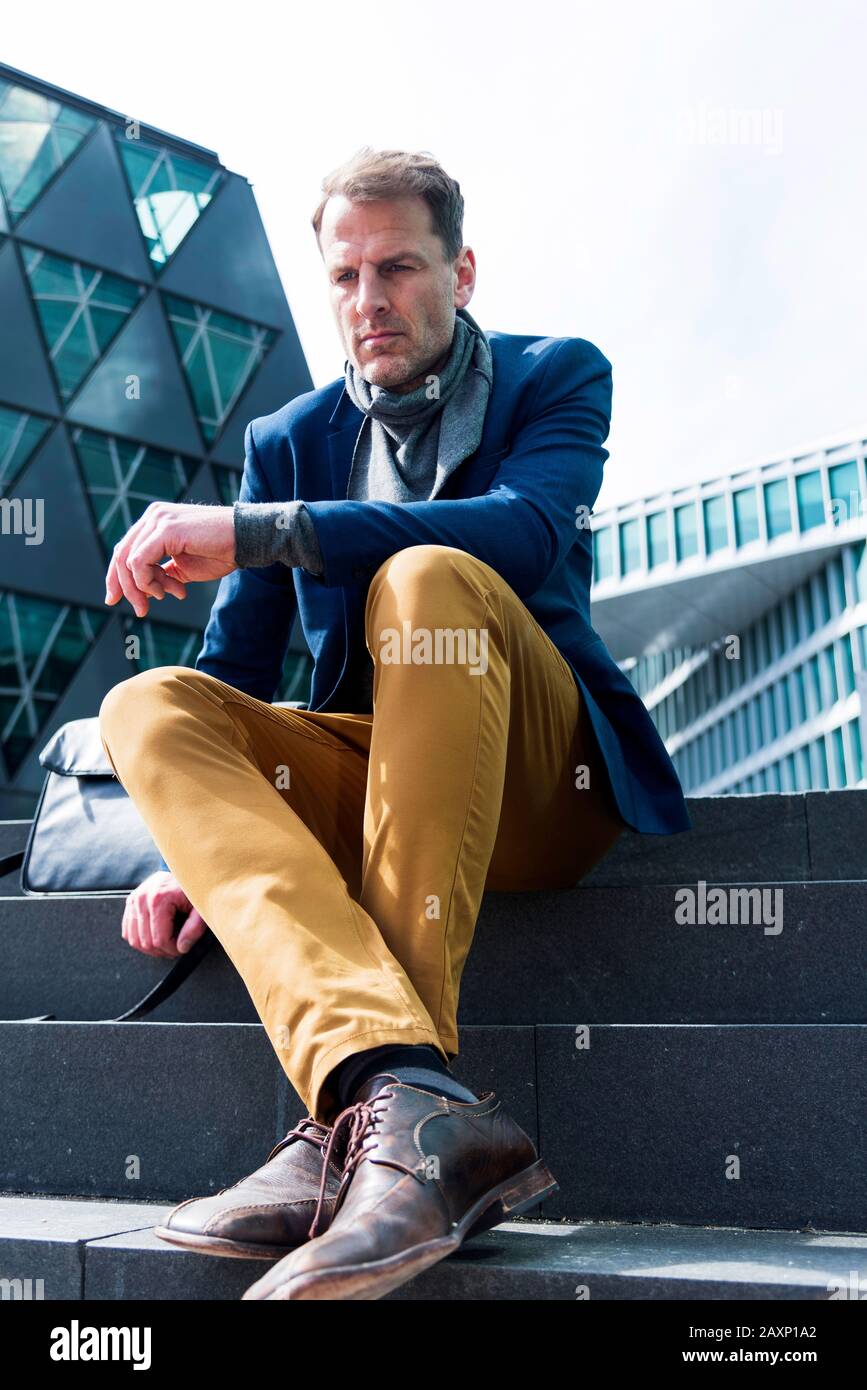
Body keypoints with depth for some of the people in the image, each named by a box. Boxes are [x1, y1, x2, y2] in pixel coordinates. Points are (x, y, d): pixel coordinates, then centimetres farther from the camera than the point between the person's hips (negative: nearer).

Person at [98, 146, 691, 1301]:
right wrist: (194, 843, -8)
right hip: (369, 780, 4)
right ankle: (414, 1099, -43)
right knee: (148, 707, -20)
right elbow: (237, 667, 10)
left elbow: (528, 531, -20)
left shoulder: (555, 378, 4)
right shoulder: (290, 441, 14)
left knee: (428, 579, -31)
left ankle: (369, 1118, -40)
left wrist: (252, 533, -26)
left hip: (539, 778, -4)